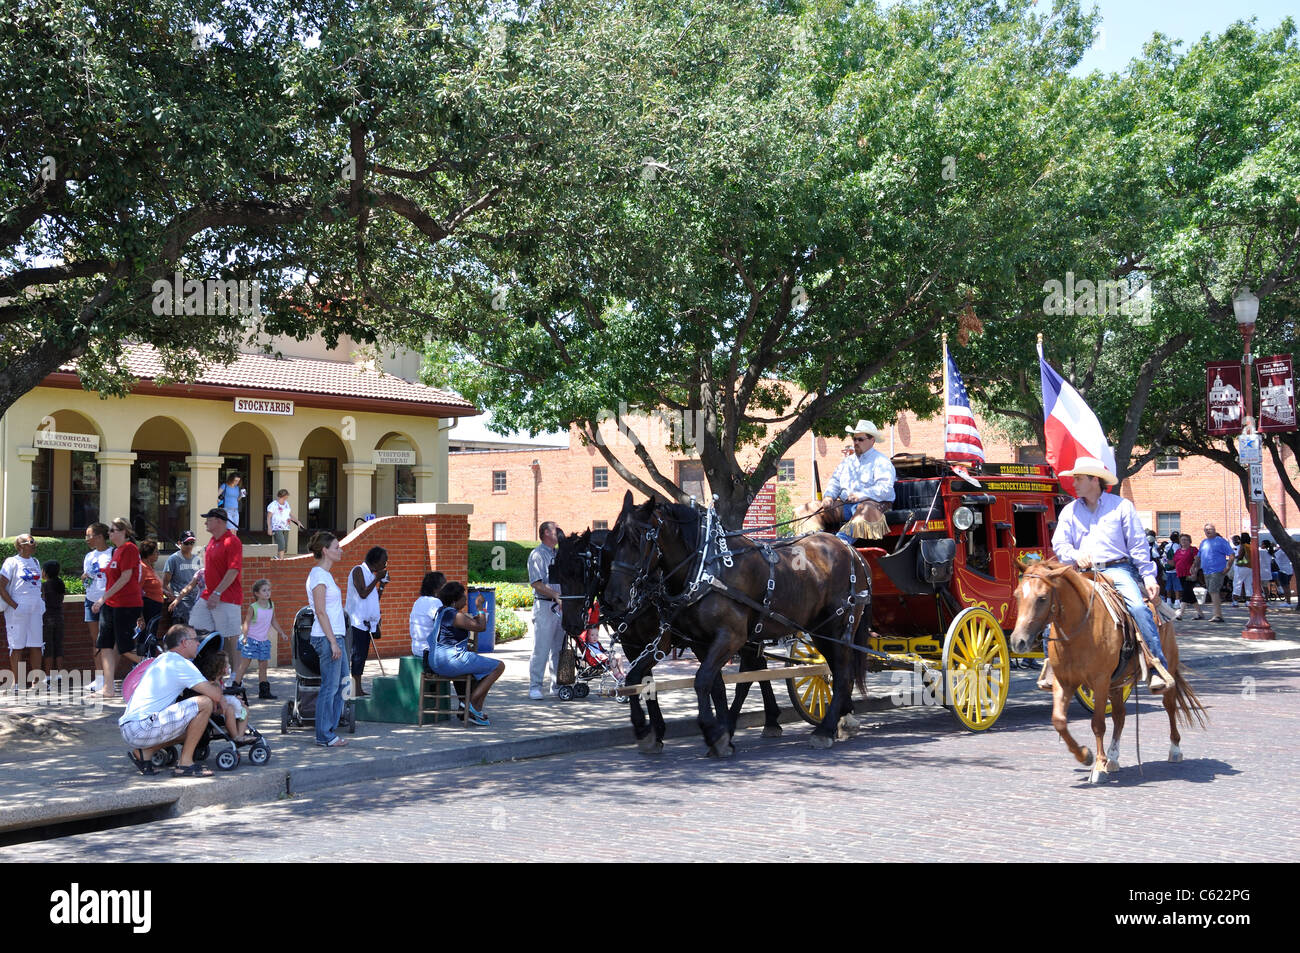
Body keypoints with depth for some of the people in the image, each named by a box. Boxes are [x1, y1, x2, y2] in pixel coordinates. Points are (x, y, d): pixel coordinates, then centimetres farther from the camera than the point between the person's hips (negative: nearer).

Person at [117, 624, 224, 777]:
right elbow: (216, 696, -13)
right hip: (142, 728, -10)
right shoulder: (180, 664, -8)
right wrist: (218, 688, 11)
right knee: (205, 703, -14)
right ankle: (185, 763, -7)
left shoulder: (162, 659, 20)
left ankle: (143, 753, 12)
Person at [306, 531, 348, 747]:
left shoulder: (324, 574, 16)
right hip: (327, 637, -10)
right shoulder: (318, 575, -13)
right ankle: (325, 735, 3)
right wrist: (332, 641, -19)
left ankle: (331, 730, 19)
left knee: (341, 682, 12)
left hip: (334, 636, 10)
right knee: (330, 686, -4)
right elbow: (320, 611, -17)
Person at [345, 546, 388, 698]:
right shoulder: (358, 571, -8)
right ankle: (356, 690, -12)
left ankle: (359, 689, 10)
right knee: (357, 655, -11)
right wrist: (377, 579, -11)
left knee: (362, 655, 8)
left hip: (367, 622, 9)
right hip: (357, 621, -9)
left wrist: (382, 585, 10)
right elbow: (363, 593, -18)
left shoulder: (371, 573, 19)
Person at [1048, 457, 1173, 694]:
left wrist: (1148, 576, -4)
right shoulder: (1070, 510, 17)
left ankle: (1158, 669, -24)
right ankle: (1053, 665, -6)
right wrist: (1075, 555, -14)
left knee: (1138, 607, -28)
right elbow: (1059, 544, 8)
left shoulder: (1121, 506, 9)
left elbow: (1138, 545, 6)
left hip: (1117, 570, -3)